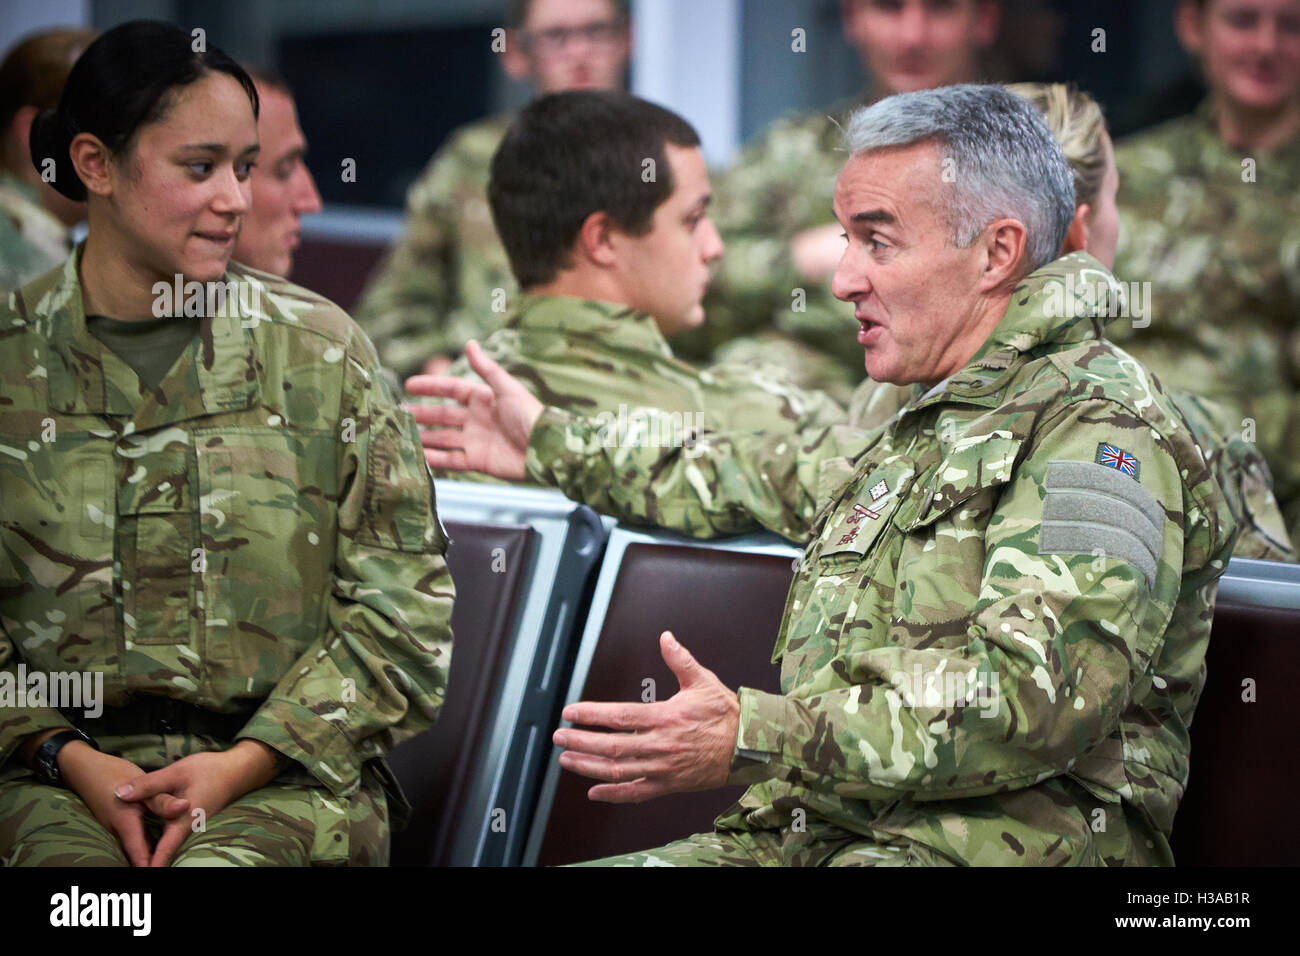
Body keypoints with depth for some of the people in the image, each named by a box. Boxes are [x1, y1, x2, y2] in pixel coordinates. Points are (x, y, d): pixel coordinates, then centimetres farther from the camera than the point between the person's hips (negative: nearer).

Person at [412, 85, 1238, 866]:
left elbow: (1037, 698, -21)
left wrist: (753, 742, -27)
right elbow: (777, 478, 44)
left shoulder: (1102, 426, -8)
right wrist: (555, 446, 47)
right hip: (807, 834, 9)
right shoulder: (929, 426, 23)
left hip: (993, 841, -8)